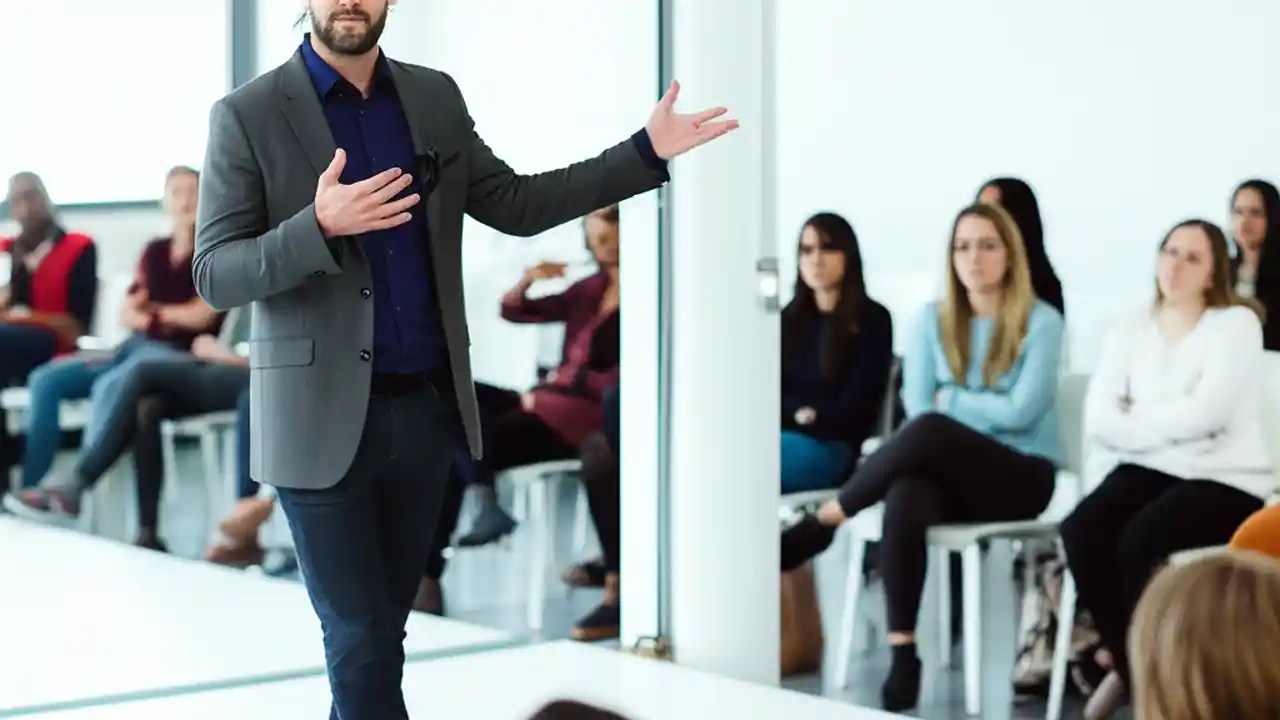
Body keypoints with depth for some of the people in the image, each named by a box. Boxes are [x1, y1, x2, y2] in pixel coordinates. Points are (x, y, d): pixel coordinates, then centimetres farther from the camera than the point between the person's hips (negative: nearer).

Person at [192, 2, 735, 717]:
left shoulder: (435, 97, 8)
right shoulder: (249, 115, -6)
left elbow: (515, 205, 13)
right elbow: (215, 276, -10)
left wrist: (647, 152, 7)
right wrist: (318, 226, -27)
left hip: (426, 407, 5)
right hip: (323, 416, -4)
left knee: (385, 628, 13)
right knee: (361, 642, -2)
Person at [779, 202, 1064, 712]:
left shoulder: (1042, 322, 1)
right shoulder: (933, 320, 12)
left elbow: (1020, 412, -10)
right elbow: (916, 406, 1)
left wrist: (951, 399, 0)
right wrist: (988, 410, -12)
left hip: (1022, 475, -3)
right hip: (948, 472, 3)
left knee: (928, 434, -35)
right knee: (905, 498, -36)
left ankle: (818, 526, -20)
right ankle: (902, 654, -32)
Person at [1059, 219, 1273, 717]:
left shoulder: (1237, 323, -2)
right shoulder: (1130, 328, 12)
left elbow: (1204, 413, -16)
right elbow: (1098, 419, -1)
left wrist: (1133, 420, -5)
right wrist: (1169, 424, -12)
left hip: (1223, 479, -4)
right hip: (1148, 469, 4)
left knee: (1140, 540, -31)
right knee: (1081, 530, -25)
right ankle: (1128, 666, -6)